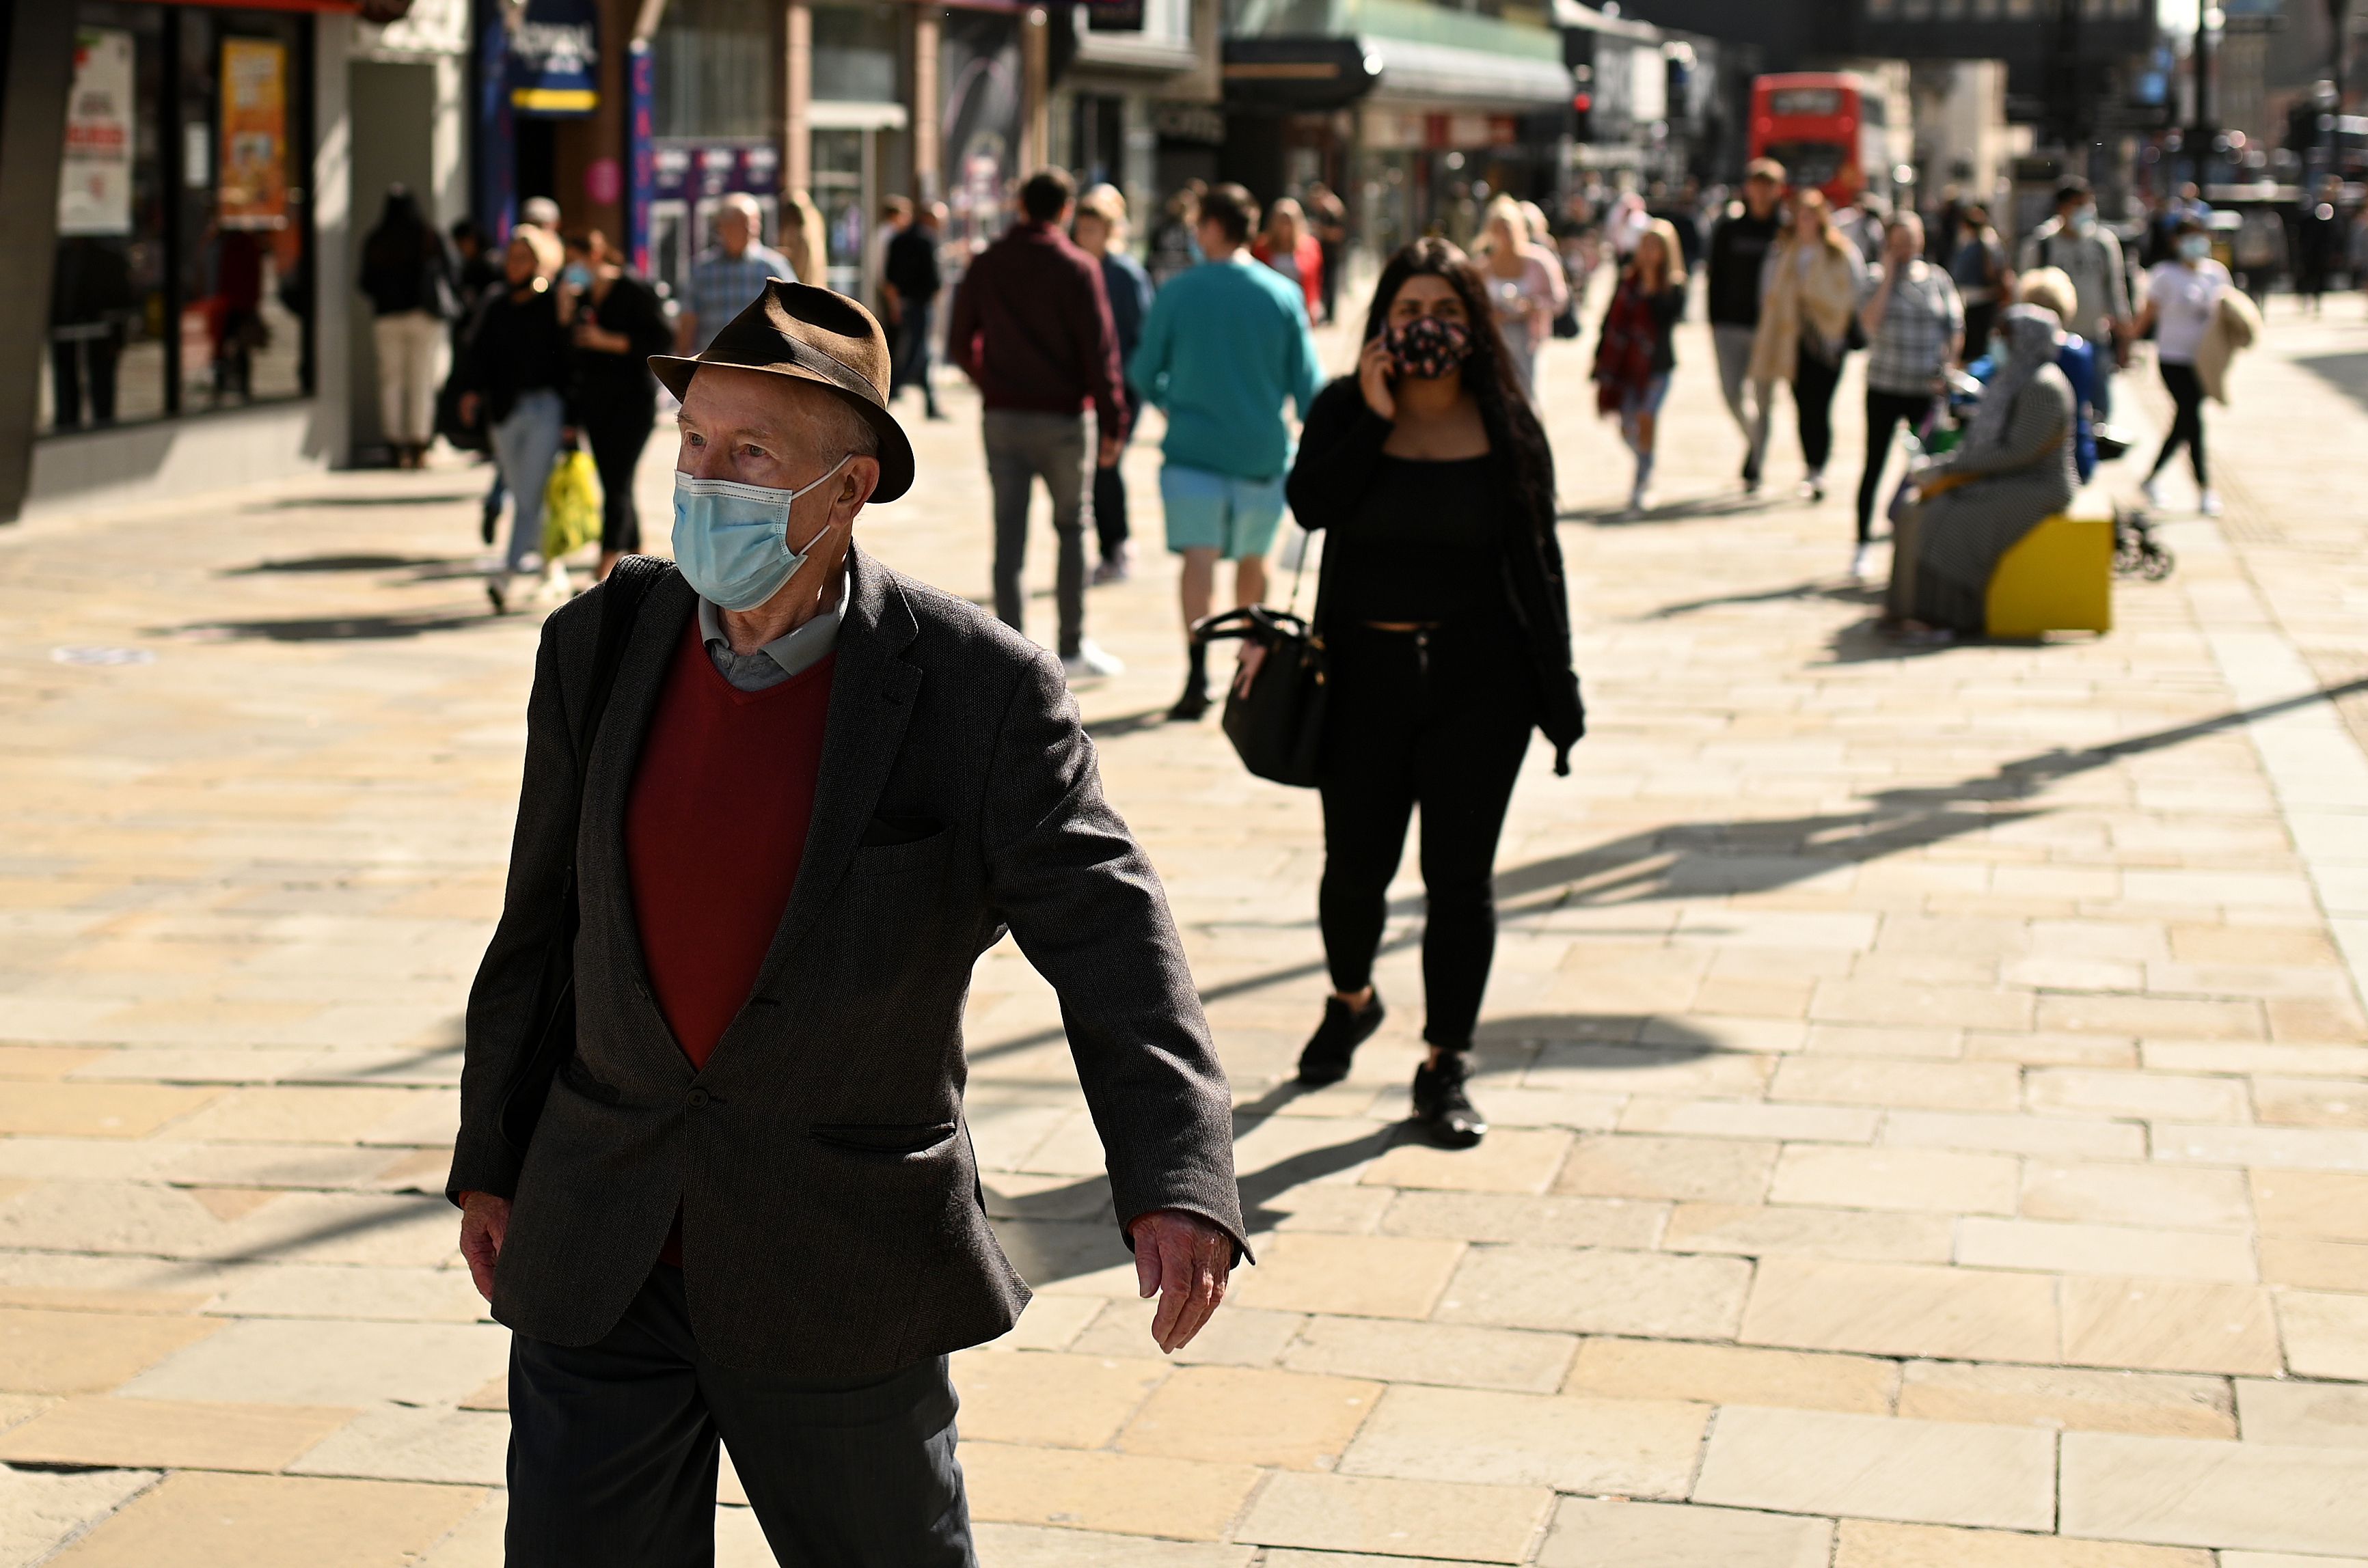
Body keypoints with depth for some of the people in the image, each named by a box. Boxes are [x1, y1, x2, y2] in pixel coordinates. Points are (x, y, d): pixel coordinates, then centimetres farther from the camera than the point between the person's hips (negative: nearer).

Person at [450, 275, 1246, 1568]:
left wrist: (1175, 1180, -31)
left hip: (838, 1273, -3)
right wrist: (490, 1160, 15)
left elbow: (1104, 931, -17)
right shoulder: (599, 646, 0)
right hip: (598, 1259, 3)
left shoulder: (978, 690, -13)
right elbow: (544, 917, 10)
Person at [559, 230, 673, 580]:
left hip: (632, 397, -7)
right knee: (613, 484, 9)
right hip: (594, 400, 7)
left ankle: (606, 571, -15)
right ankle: (637, 561, 20)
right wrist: (565, 309, -7)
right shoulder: (581, 295, 10)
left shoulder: (635, 289, -8)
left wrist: (609, 341, -16)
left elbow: (661, 339, -13)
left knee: (617, 485, -11)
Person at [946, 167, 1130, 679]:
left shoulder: (985, 266, 3)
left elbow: (960, 343, 11)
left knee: (1009, 538, 4)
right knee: (1072, 528, 11)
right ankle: (1073, 648, 13)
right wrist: (1112, 424, -5)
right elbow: (1099, 350, -10)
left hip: (1002, 417, 3)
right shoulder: (1077, 268, -8)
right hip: (1064, 418, -3)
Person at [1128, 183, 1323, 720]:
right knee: (1252, 561, 19)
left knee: (1199, 560, -9)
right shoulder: (1284, 295, 0)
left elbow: (1143, 373, 3)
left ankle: (1198, 671, -27)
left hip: (1193, 448, -2)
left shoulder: (1178, 293, -4)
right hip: (1263, 453, 2)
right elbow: (1307, 383, 2)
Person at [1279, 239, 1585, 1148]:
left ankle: (1446, 1066, 10)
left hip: (1477, 678, -1)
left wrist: (1557, 687, 0)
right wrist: (1375, 417, -19)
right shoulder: (1343, 411, 1)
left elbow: (1538, 562, 3)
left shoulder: (1507, 425, 1)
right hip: (1365, 672, 1)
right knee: (1356, 864, 10)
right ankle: (1351, 1000, 41)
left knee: (1459, 876, 0)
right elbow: (1310, 505, -16)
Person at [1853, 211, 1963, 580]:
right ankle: (1863, 544, 11)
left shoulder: (1938, 279, 6)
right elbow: (1870, 322, -14)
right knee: (1875, 465, 2)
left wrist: (1946, 369, -6)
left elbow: (1956, 330, 7)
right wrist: (1889, 275, -11)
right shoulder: (1875, 278, 2)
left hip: (1927, 388, 1)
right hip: (1884, 386, -1)